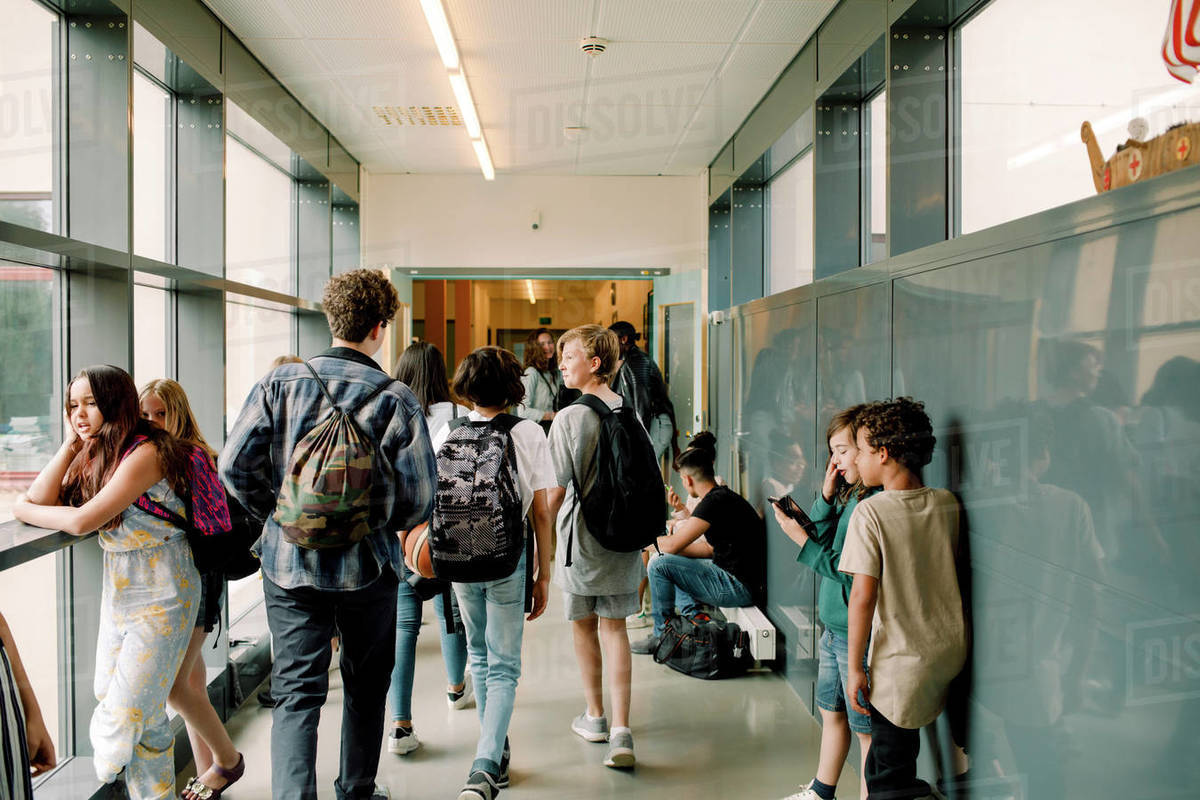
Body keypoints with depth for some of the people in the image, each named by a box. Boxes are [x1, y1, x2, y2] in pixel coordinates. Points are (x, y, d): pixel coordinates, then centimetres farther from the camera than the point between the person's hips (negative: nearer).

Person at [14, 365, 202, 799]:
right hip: (117, 589, 9)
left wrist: (24, 509, -7)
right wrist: (71, 445, -5)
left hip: (160, 596, -9)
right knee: (108, 697, 13)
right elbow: (42, 501, -2)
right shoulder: (96, 456, 7)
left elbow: (81, 521, -24)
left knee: (129, 712, -4)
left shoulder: (144, 453, -20)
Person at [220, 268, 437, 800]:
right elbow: (419, 495, -11)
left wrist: (277, 515, 8)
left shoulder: (281, 382, -4)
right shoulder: (395, 397, -9)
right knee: (366, 686, 19)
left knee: (296, 693, 8)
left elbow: (235, 464, -6)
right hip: (367, 566, -1)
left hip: (290, 562, 1)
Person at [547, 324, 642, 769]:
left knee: (583, 625, 14)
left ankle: (595, 717, 29)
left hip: (583, 537, -4)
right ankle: (620, 731, 2)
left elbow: (556, 489, -15)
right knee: (614, 628, 8)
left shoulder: (570, 418, -15)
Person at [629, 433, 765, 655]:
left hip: (740, 587, -10)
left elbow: (671, 546, -20)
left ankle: (661, 636, 3)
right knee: (672, 562, 23)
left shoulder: (714, 502, -19)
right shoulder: (724, 496, 12)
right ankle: (694, 618, 13)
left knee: (659, 564, -11)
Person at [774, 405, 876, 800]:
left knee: (865, 727, 4)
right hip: (834, 628, 10)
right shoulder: (848, 494, 6)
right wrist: (826, 496, -3)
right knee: (832, 712, 24)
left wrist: (802, 540, -21)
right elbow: (823, 539, 9)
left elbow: (852, 571, -25)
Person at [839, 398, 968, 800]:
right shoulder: (948, 503, 0)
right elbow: (955, 570, 11)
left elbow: (863, 596, -17)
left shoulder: (870, 512, -16)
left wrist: (856, 668, -9)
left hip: (902, 663, -5)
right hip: (953, 650, 5)